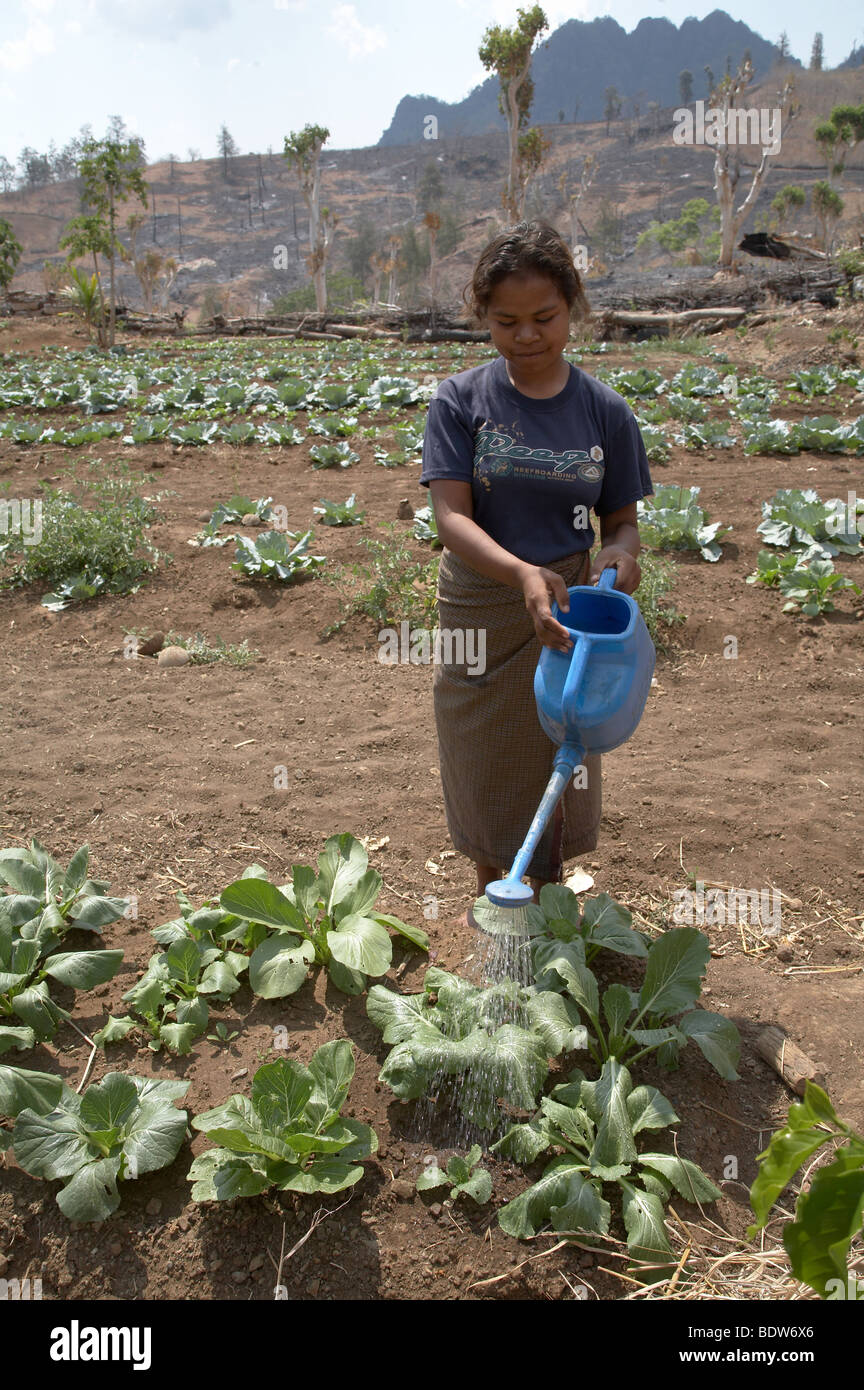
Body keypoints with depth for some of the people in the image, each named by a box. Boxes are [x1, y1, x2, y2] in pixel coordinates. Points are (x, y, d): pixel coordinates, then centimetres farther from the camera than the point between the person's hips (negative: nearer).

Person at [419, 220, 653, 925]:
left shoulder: (605, 411, -4)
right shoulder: (460, 401, -8)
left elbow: (622, 521, 1)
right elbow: (451, 516, -18)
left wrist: (621, 556, -24)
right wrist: (522, 574, -36)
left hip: (568, 612, 1)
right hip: (480, 610, 0)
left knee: (558, 768, 13)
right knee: (484, 767, 14)